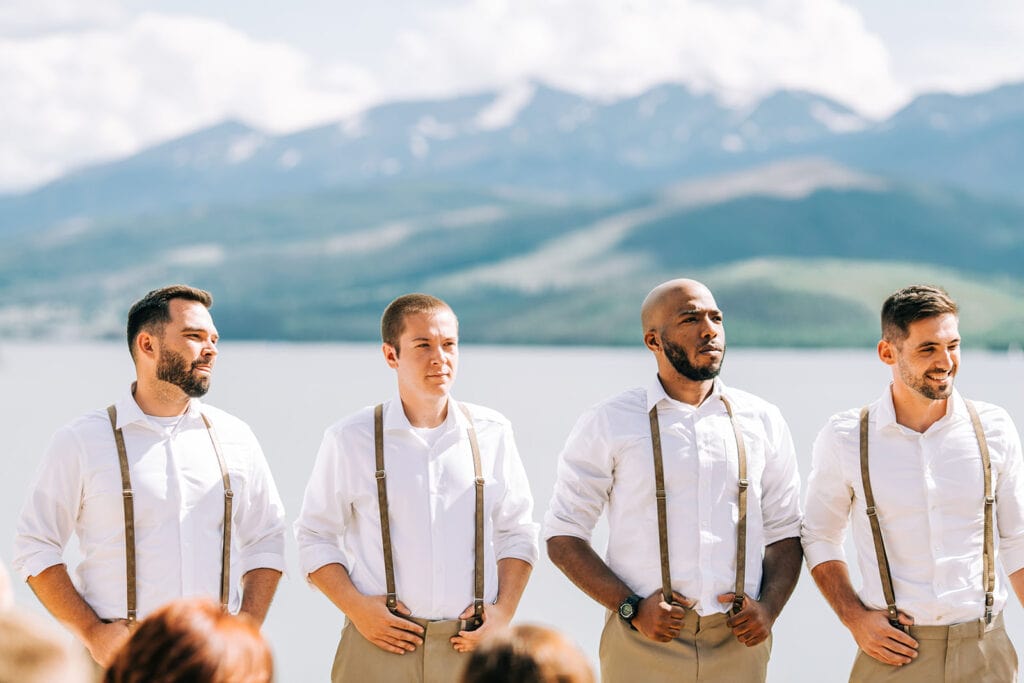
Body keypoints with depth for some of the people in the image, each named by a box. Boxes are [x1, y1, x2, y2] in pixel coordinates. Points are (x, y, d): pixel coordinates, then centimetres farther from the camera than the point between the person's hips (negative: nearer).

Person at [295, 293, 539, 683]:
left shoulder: (491, 434, 8)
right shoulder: (350, 439, 3)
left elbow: (517, 532, 13)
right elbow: (315, 537, 6)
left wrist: (504, 612, 0)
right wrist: (355, 607, -7)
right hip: (380, 648, -1)